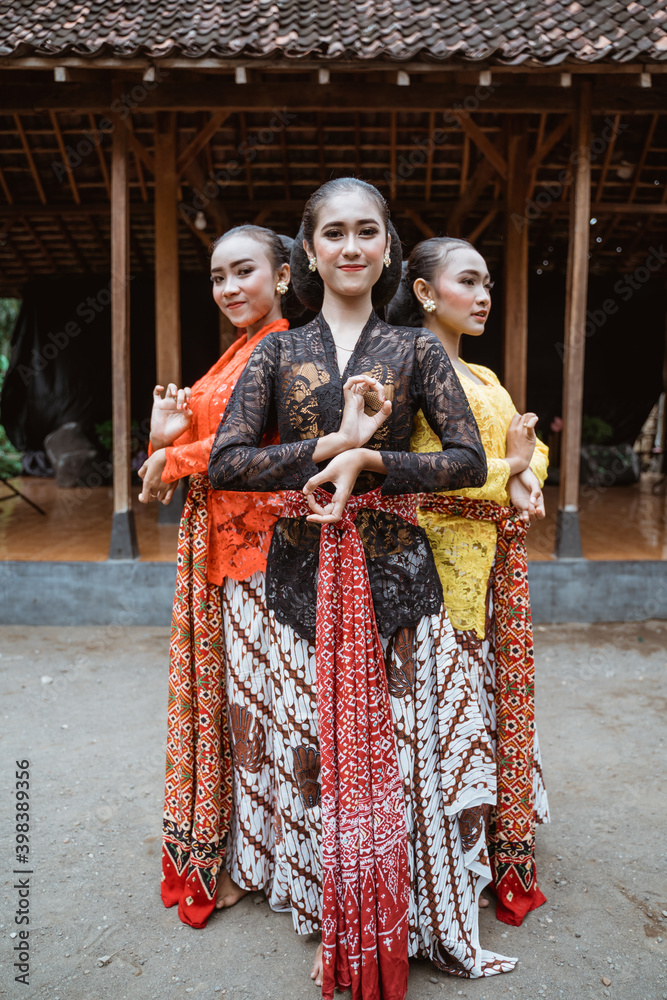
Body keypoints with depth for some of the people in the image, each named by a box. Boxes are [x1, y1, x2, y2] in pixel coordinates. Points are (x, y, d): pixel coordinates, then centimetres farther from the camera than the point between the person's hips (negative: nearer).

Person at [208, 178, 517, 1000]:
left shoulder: (416, 349, 4)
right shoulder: (277, 352, 5)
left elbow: (471, 460, -5)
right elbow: (224, 461, -6)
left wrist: (367, 462, -16)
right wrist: (330, 445, -15)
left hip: (394, 570, 0)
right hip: (303, 574, 1)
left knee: (406, 737, 7)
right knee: (314, 742, 9)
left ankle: (423, 920, 31)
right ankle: (334, 923, 32)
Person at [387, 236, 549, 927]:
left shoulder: (485, 379, 21)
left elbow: (534, 448, 12)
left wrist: (524, 476, -11)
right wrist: (503, 473, -15)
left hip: (496, 562, 8)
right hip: (440, 559, -8)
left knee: (495, 696, 14)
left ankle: (502, 856, 29)